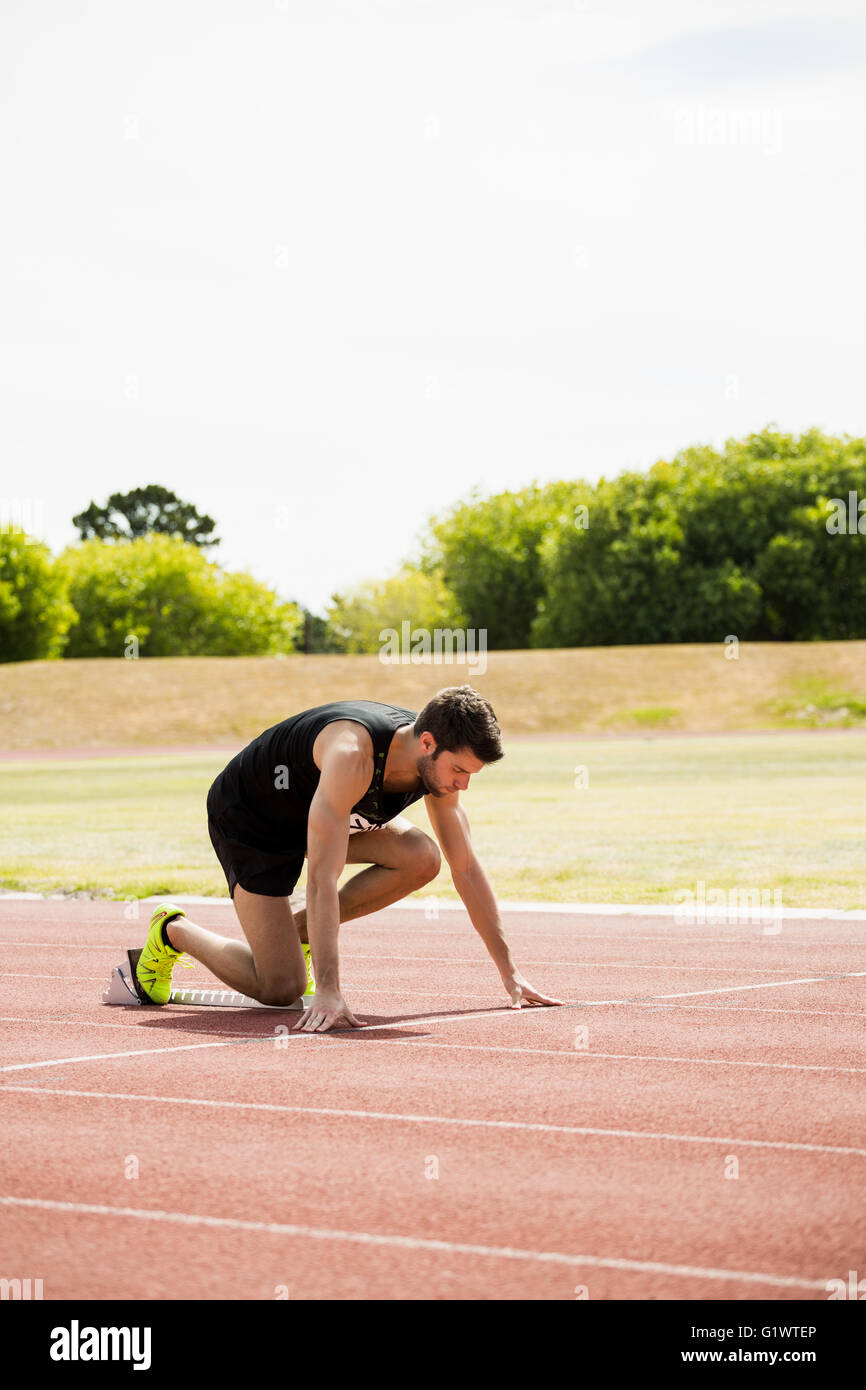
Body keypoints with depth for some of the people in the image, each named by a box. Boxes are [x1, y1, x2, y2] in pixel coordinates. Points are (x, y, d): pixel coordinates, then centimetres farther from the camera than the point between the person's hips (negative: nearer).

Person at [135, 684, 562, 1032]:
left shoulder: (440, 761, -17)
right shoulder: (352, 755, -40)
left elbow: (466, 868, -7)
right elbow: (322, 879, -44)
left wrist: (508, 971, -8)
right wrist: (328, 992, -49)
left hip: (313, 808, 7)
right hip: (246, 817, -7)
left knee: (421, 859, -19)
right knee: (280, 988, -14)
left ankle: (297, 929, 1)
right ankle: (173, 931, 12)